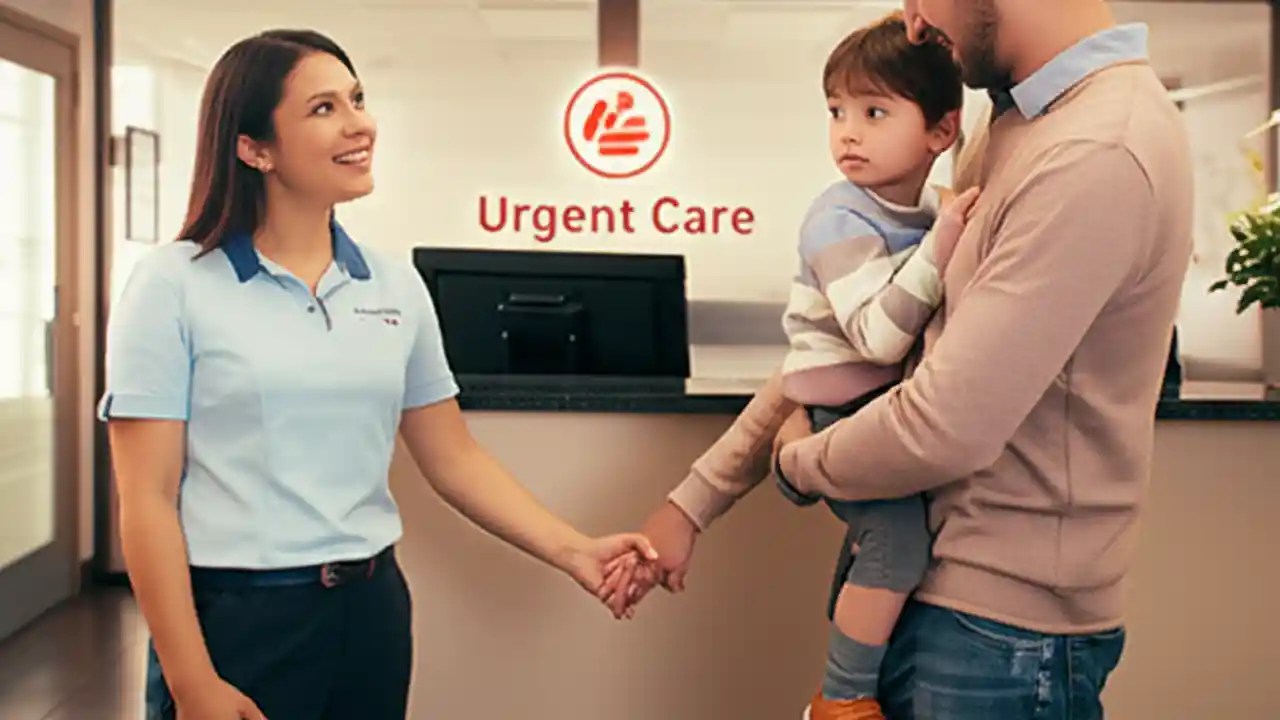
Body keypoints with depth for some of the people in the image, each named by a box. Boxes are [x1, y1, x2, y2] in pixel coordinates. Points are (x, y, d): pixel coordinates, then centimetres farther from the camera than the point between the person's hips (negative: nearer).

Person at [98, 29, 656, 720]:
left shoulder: (396, 286, 4)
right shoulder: (173, 285, -8)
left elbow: (455, 460, 8)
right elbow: (148, 500, -9)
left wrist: (572, 551, -2)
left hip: (371, 607, 5)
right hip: (232, 617, -4)